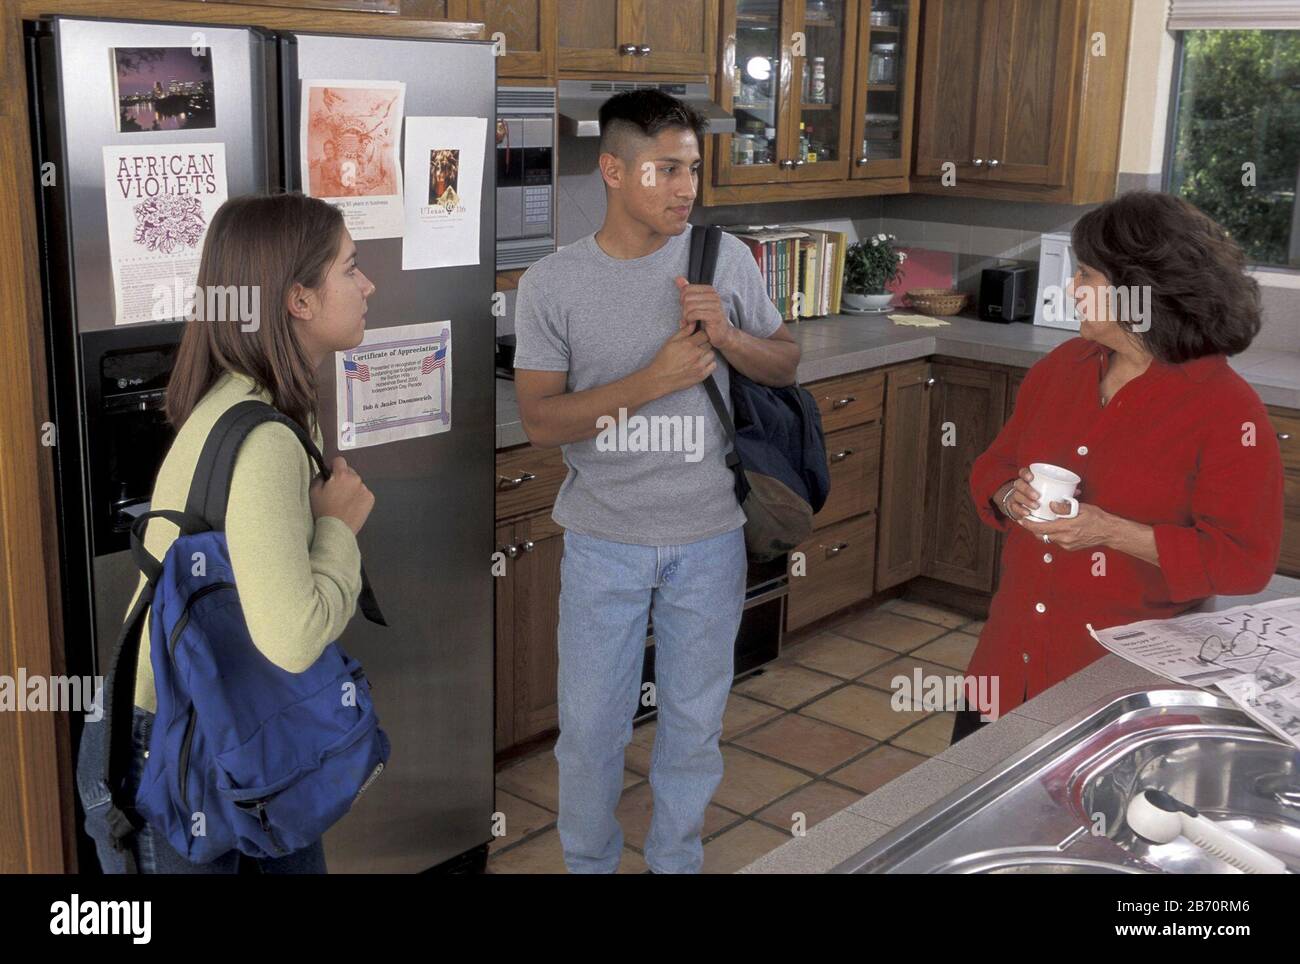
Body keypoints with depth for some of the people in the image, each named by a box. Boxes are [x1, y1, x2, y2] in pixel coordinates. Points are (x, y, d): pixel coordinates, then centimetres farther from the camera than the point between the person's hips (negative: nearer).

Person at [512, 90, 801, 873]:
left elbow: (786, 366, 6)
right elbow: (541, 421, -11)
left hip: (709, 538, 1)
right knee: (591, 728, 10)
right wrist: (655, 378, -22)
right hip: (604, 541, -1)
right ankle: (588, 862, 34)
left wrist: (727, 335, -15)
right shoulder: (552, 283, -7)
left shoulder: (725, 258, -3)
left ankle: (676, 861, 36)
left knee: (695, 725, 14)